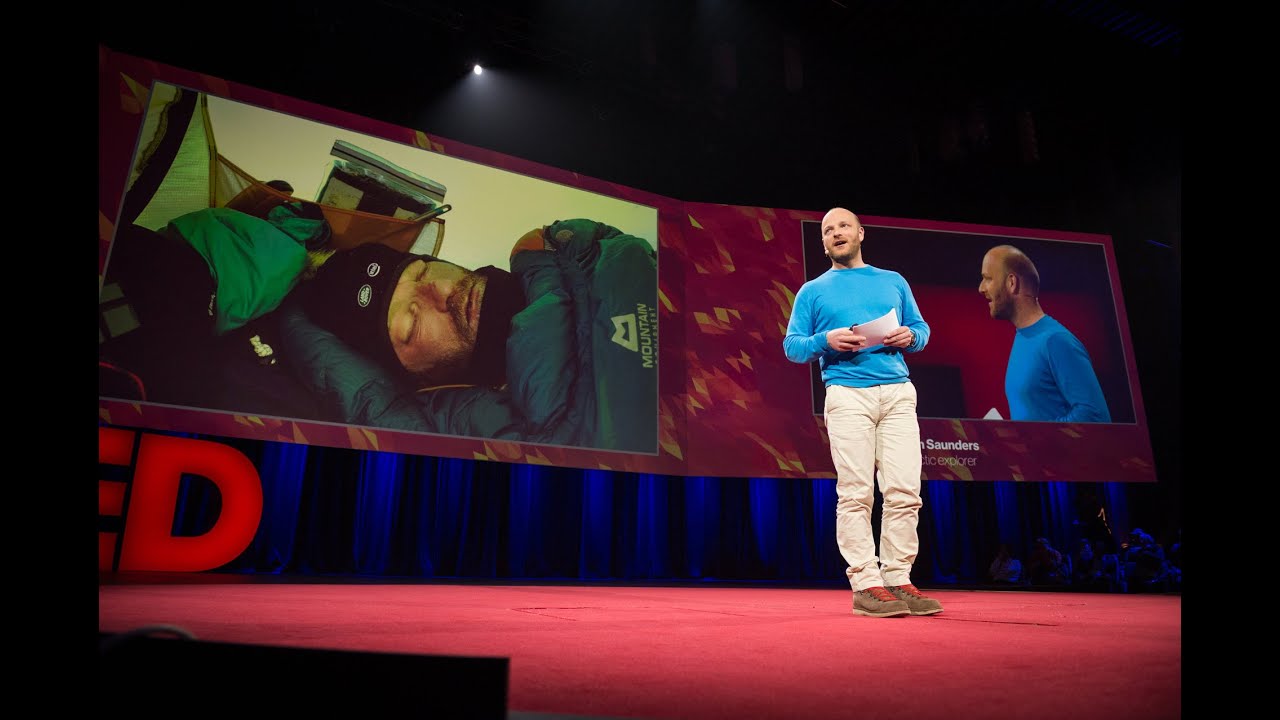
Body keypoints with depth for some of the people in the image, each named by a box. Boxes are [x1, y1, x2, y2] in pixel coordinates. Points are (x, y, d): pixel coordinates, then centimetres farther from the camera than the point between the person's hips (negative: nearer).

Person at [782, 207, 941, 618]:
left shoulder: (894, 282, 23)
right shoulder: (813, 291, 16)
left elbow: (922, 329, 22)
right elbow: (792, 346, 9)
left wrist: (909, 336, -1)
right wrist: (826, 341, -10)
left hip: (898, 391, 3)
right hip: (847, 393, -2)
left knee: (905, 490, -4)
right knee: (856, 493, -8)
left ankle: (898, 580, 5)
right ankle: (865, 585, -4)